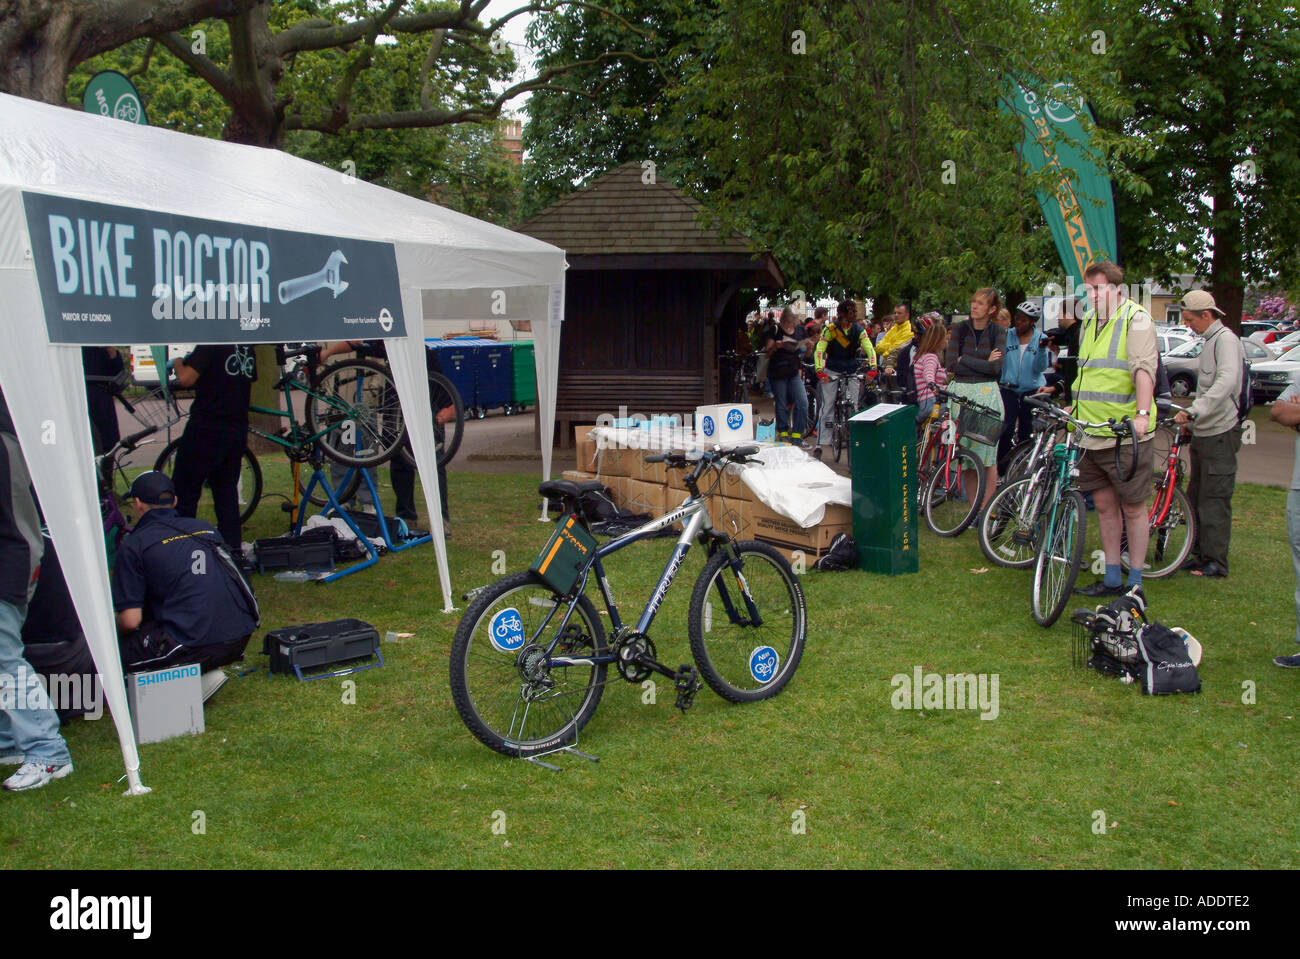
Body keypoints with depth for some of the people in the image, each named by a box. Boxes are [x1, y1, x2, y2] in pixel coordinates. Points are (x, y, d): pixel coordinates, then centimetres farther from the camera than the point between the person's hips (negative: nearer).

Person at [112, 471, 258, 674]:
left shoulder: (134, 545, -1)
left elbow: (130, 620, -5)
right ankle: (209, 670, 16)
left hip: (193, 649, -6)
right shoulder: (206, 528, 16)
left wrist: (116, 633, 18)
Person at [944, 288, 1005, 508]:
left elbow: (996, 368, -10)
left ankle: (986, 509, 2)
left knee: (988, 455, -3)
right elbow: (950, 364, -6)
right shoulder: (960, 328, 5)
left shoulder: (997, 332, 2)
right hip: (961, 392, 1)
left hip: (987, 393, -1)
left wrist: (965, 360, -8)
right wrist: (983, 364, -8)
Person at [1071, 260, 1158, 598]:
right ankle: (1112, 580, 21)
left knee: (1133, 508, 2)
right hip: (1091, 434, 7)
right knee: (1104, 505, 11)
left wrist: (1142, 413, -34)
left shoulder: (1136, 319, -7)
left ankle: (1135, 583, 12)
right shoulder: (1089, 321, 16)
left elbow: (1144, 369, -22)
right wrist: (1073, 408, 21)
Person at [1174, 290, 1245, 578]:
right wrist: (1191, 415, 20)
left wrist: (1194, 411, -32)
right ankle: (1199, 554, 22)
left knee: (1215, 500, -6)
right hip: (1204, 432, 10)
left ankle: (1216, 562, -1)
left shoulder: (1225, 339, -14)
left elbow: (1226, 383, -28)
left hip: (1220, 433, -10)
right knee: (1196, 497, 14)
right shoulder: (1210, 341, 17)